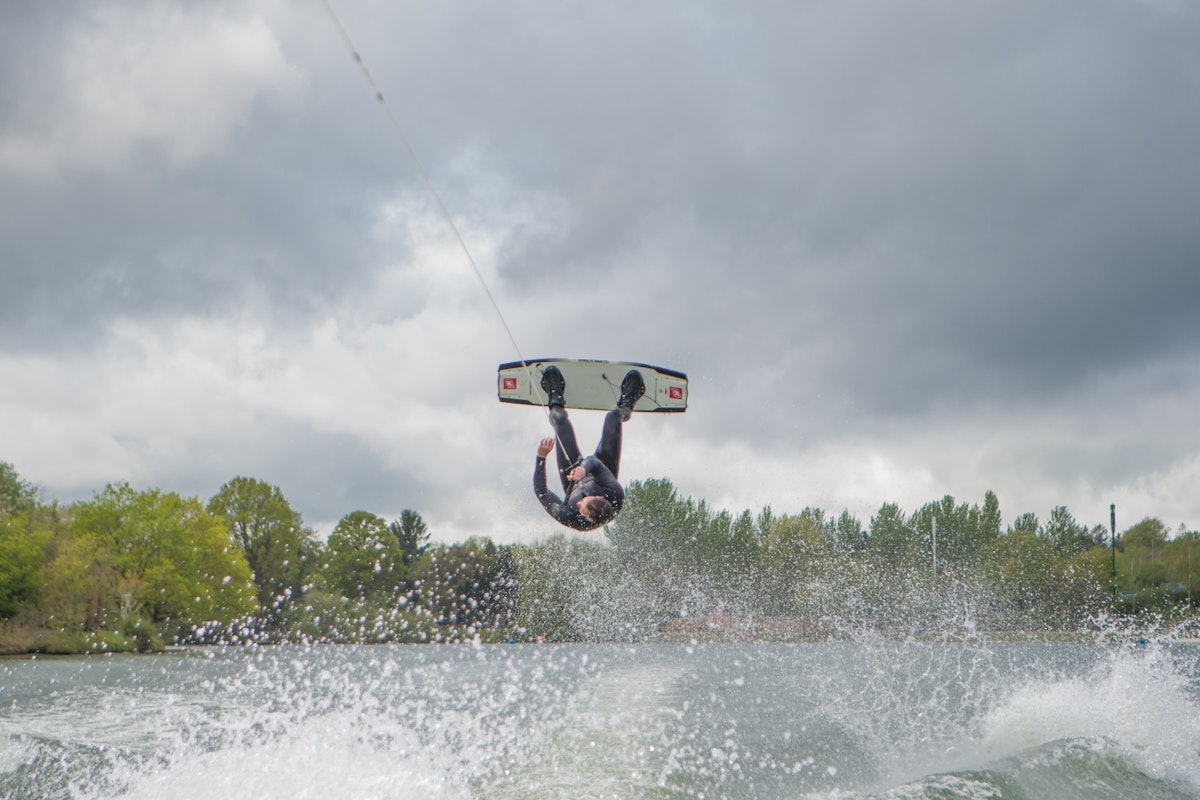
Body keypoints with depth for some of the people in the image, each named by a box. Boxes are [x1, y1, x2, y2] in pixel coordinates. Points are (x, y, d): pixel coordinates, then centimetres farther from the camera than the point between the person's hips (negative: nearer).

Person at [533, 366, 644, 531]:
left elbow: (540, 491, -34)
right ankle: (625, 407, 48)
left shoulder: (568, 518, -46)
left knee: (561, 419, 5)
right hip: (598, 478, 0)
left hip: (572, 485, 0)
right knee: (612, 417, 6)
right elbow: (595, 462, -39)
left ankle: (556, 404, 47)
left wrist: (541, 457, -40)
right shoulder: (616, 498, -46)